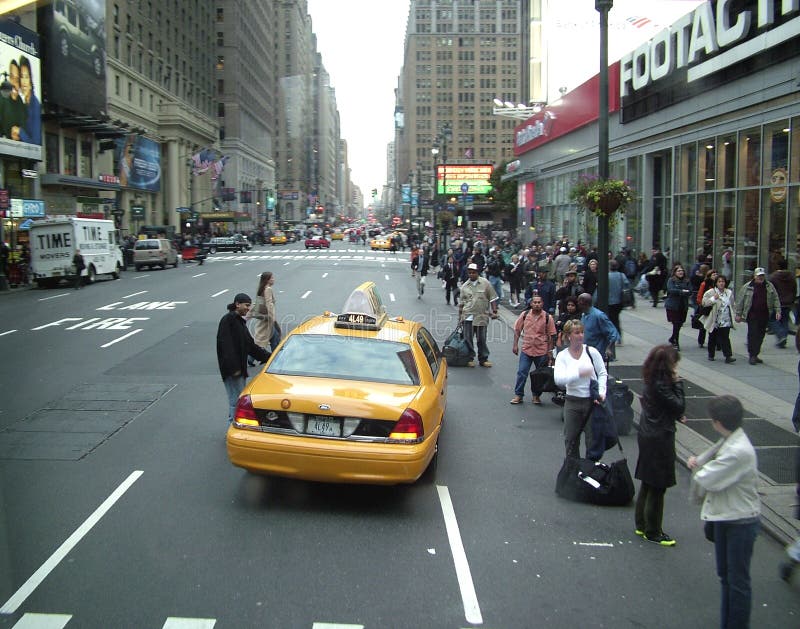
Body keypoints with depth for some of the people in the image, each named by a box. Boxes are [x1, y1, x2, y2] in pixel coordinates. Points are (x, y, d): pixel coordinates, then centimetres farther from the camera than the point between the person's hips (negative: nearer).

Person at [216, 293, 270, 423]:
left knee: (240, 399, 15)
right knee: (236, 401, -8)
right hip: (232, 371, -10)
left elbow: (251, 345, 21)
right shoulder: (228, 320, -12)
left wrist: (267, 357, 15)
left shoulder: (240, 321, 17)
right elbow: (226, 346, -20)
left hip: (239, 369, 10)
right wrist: (234, 368, -24)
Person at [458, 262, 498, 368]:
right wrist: (460, 316, 14)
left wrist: (494, 311, -4)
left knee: (482, 339, 4)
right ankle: (470, 359, 14)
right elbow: (462, 303, 15)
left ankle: (483, 359, 15)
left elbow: (492, 299, 3)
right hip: (468, 316, 2)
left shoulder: (485, 283, 1)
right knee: (467, 339, 1)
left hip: (482, 316, -2)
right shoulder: (464, 286, 8)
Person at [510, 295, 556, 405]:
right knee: (521, 373, -1)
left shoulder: (548, 317, -4)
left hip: (542, 351, 0)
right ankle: (518, 395, 9)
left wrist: (550, 351, -2)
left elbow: (551, 335, 0)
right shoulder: (524, 315, -1)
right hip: (526, 350, 1)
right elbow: (517, 330, 8)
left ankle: (537, 395, 24)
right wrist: (515, 344, 3)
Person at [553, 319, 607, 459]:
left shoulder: (591, 352, -5)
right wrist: (578, 372, -32)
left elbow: (603, 373, 3)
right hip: (572, 402, 1)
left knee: (593, 440, 5)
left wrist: (601, 392, -11)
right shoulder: (562, 356, -4)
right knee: (570, 440, 12)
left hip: (592, 401, -1)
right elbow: (558, 379, -19)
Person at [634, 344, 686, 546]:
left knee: (648, 484, 19)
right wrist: (677, 383, -14)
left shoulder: (653, 380, 5)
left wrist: (676, 415, -2)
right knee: (658, 487, 1)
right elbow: (679, 406, -19)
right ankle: (653, 532, 12)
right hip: (660, 438, -10)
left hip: (648, 436, 10)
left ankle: (642, 525, 30)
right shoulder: (661, 385, -23)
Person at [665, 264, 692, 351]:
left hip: (683, 306, 4)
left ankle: (672, 339, 30)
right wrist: (682, 291, -20)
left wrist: (678, 292, -18)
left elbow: (690, 291, -2)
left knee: (680, 324, 8)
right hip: (673, 306, -4)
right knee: (676, 324, -5)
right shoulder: (671, 280, -2)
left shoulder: (686, 281, 9)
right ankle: (676, 343, 5)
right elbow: (671, 290, -17)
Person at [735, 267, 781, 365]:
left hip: (764, 316, 3)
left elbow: (776, 299, 10)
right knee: (752, 334, -9)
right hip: (752, 315, -3)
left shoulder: (769, 286, 7)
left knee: (760, 335, 8)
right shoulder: (747, 287, -1)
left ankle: (755, 355, 19)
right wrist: (738, 314, 1)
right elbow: (741, 301, 2)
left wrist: (778, 311, -1)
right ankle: (752, 356, -4)